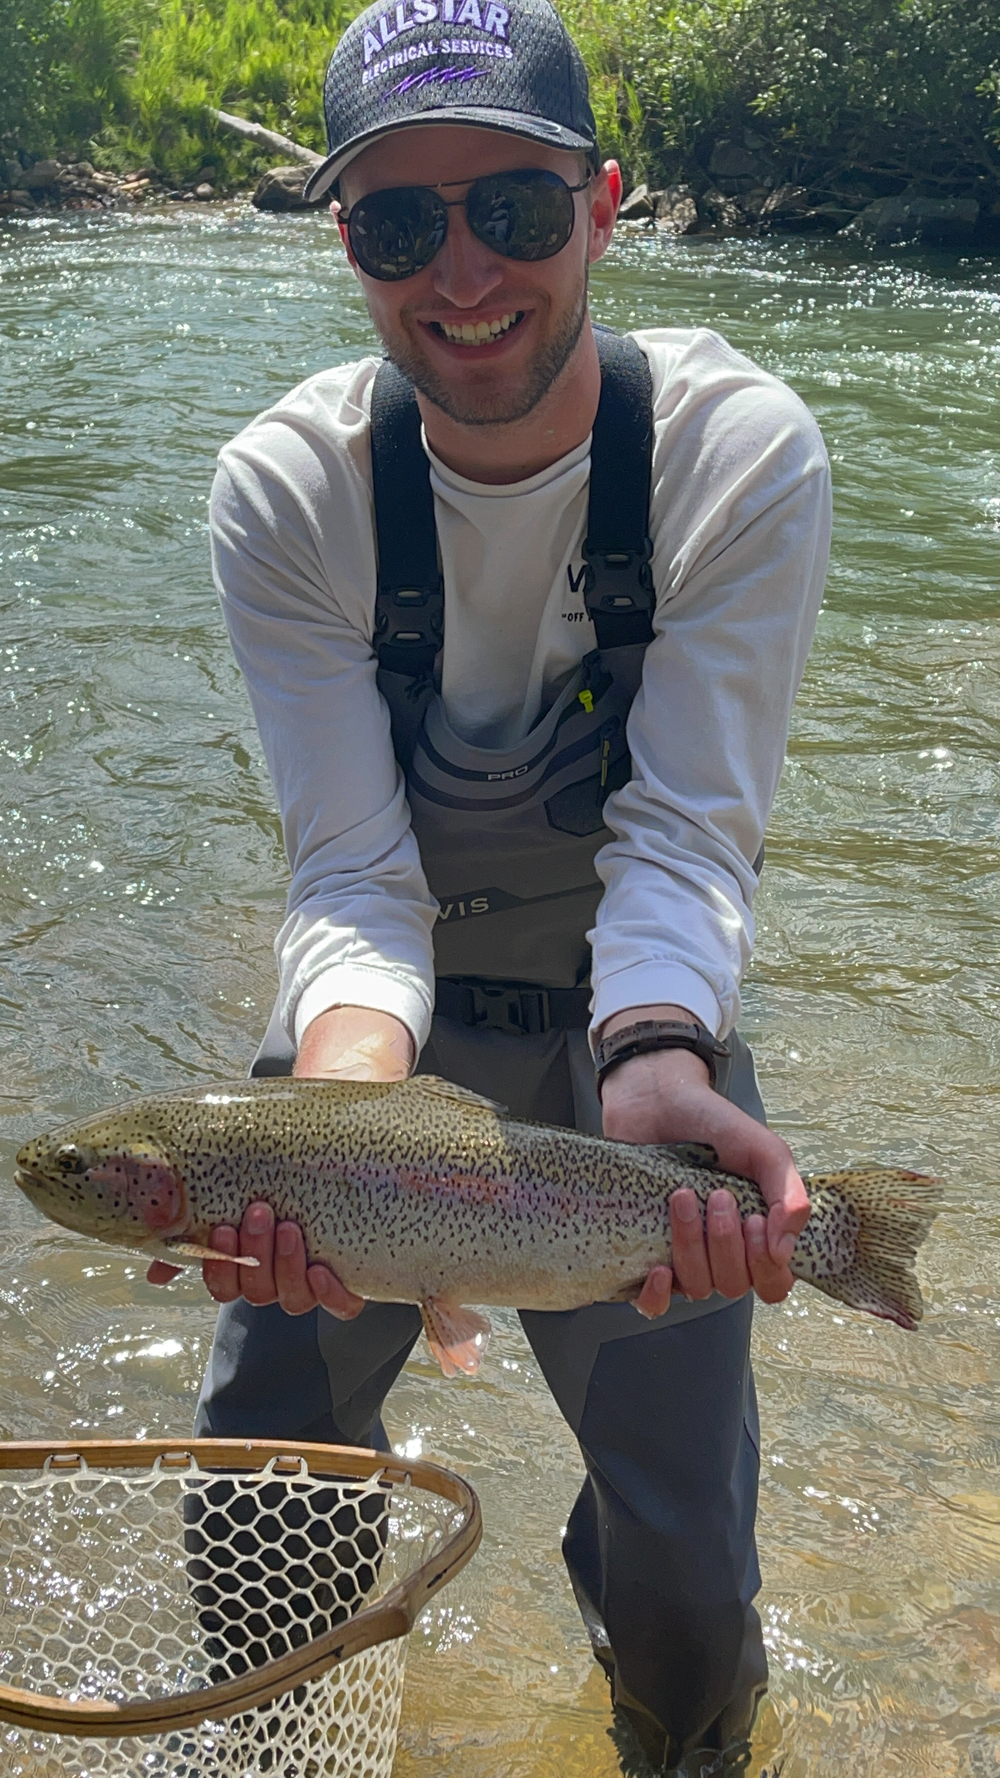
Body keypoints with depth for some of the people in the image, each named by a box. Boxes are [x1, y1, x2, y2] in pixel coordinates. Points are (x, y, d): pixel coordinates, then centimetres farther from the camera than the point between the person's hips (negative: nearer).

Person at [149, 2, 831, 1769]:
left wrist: (654, 1069, -45)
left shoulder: (742, 451, -20)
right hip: (388, 1021, 1)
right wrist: (343, 1109, -43)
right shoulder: (285, 490, -18)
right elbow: (354, 873, -23)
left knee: (686, 1599, 4)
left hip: (639, 1021, 0)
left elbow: (685, 833, -24)